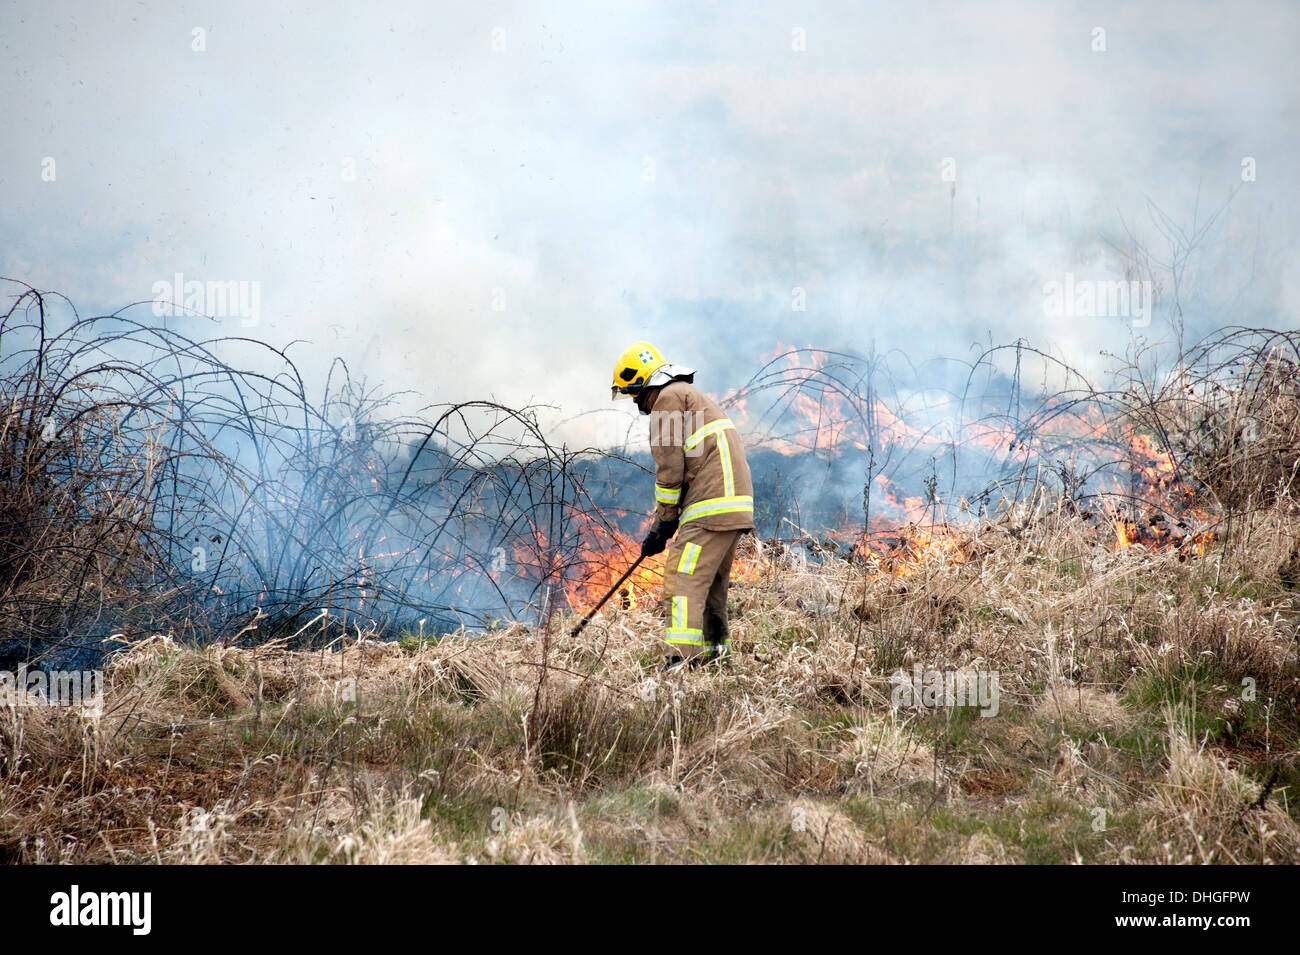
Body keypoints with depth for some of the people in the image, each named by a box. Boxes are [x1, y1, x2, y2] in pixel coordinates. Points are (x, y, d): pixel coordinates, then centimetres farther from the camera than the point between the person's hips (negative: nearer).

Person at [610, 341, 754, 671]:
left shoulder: (669, 397, -3)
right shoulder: (692, 396, 28)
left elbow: (670, 469, -8)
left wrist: (663, 525, -1)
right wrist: (670, 522, 21)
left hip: (711, 506, -10)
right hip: (736, 505, 10)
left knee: (684, 579, -14)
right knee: (712, 580, 19)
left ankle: (682, 657, -24)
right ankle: (716, 647, 26)